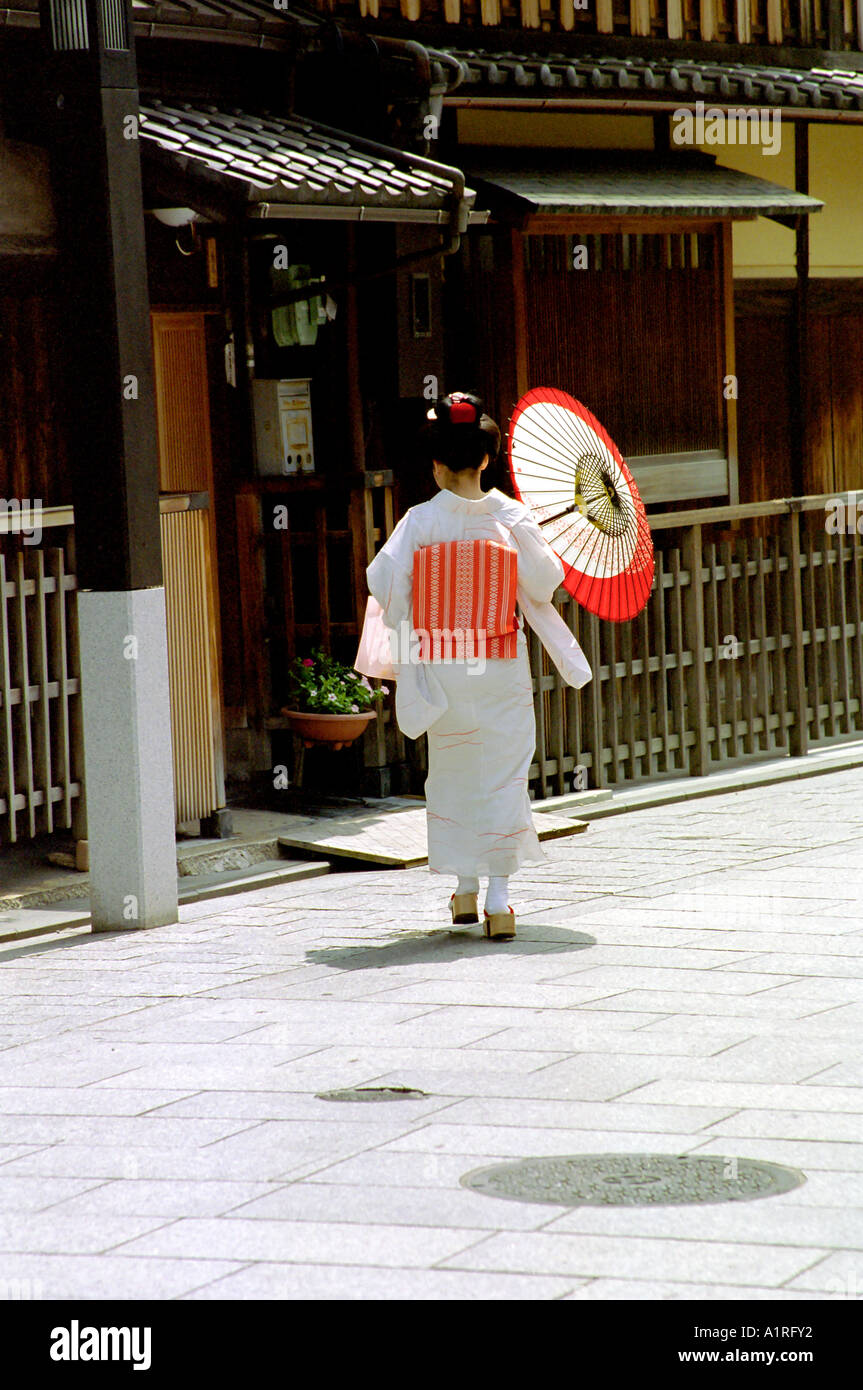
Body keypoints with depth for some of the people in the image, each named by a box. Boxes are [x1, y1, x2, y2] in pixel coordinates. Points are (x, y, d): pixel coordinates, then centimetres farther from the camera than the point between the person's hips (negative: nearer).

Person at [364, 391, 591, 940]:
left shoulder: (420, 521, -9)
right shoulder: (511, 516, -7)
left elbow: (386, 585, -7)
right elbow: (544, 582, -2)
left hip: (441, 665, 0)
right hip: (501, 668, 0)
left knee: (452, 775, 16)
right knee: (503, 777, 3)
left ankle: (465, 891, 22)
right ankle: (499, 900, -3)